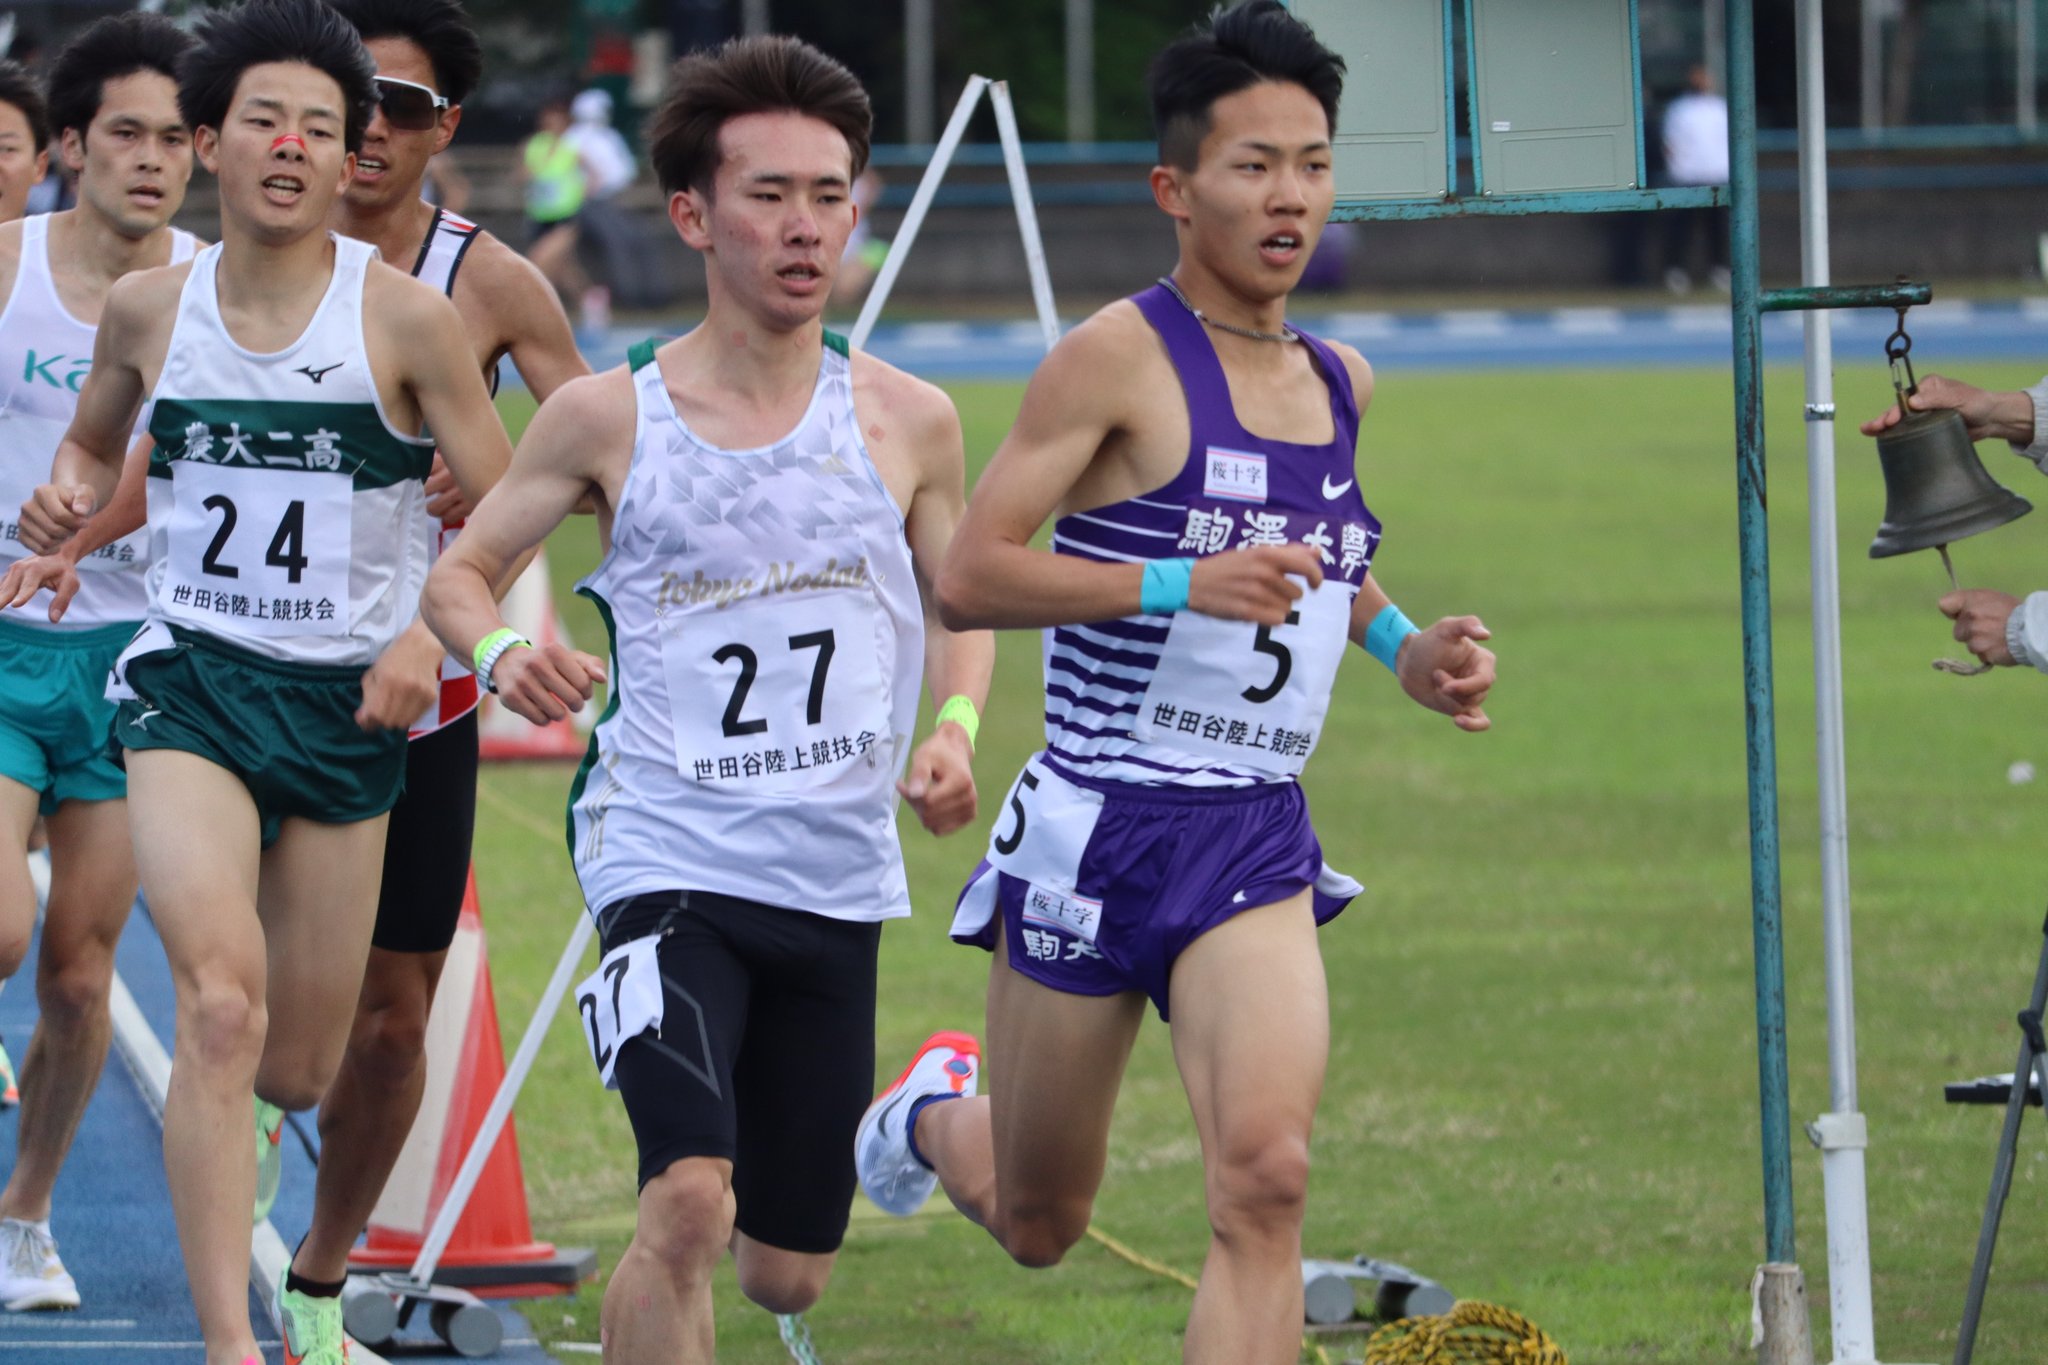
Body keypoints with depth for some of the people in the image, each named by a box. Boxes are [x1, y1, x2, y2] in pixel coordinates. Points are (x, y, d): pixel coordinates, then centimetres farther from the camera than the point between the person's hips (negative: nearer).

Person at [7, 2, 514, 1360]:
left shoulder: (408, 318, -7)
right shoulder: (149, 307, 2)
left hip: (348, 703, 0)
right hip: (191, 685, 0)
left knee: (298, 1070, 8)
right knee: (223, 1005, -23)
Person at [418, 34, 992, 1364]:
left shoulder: (908, 422, 2)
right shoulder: (609, 418, -2)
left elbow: (962, 606, 16)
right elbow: (460, 570, 8)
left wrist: (956, 729, -5)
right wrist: (500, 652, -14)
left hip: (840, 879, 3)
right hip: (667, 856, -3)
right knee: (688, 1205, -25)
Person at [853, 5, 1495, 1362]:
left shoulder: (1339, 383, 10)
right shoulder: (1121, 358, -11)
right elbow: (969, 578, -17)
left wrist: (1403, 646, 12)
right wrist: (1184, 585, -27)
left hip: (1258, 843, 4)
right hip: (1099, 829, -4)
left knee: (1265, 1175, -21)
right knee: (1035, 1225, 14)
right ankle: (938, 1110, 51)